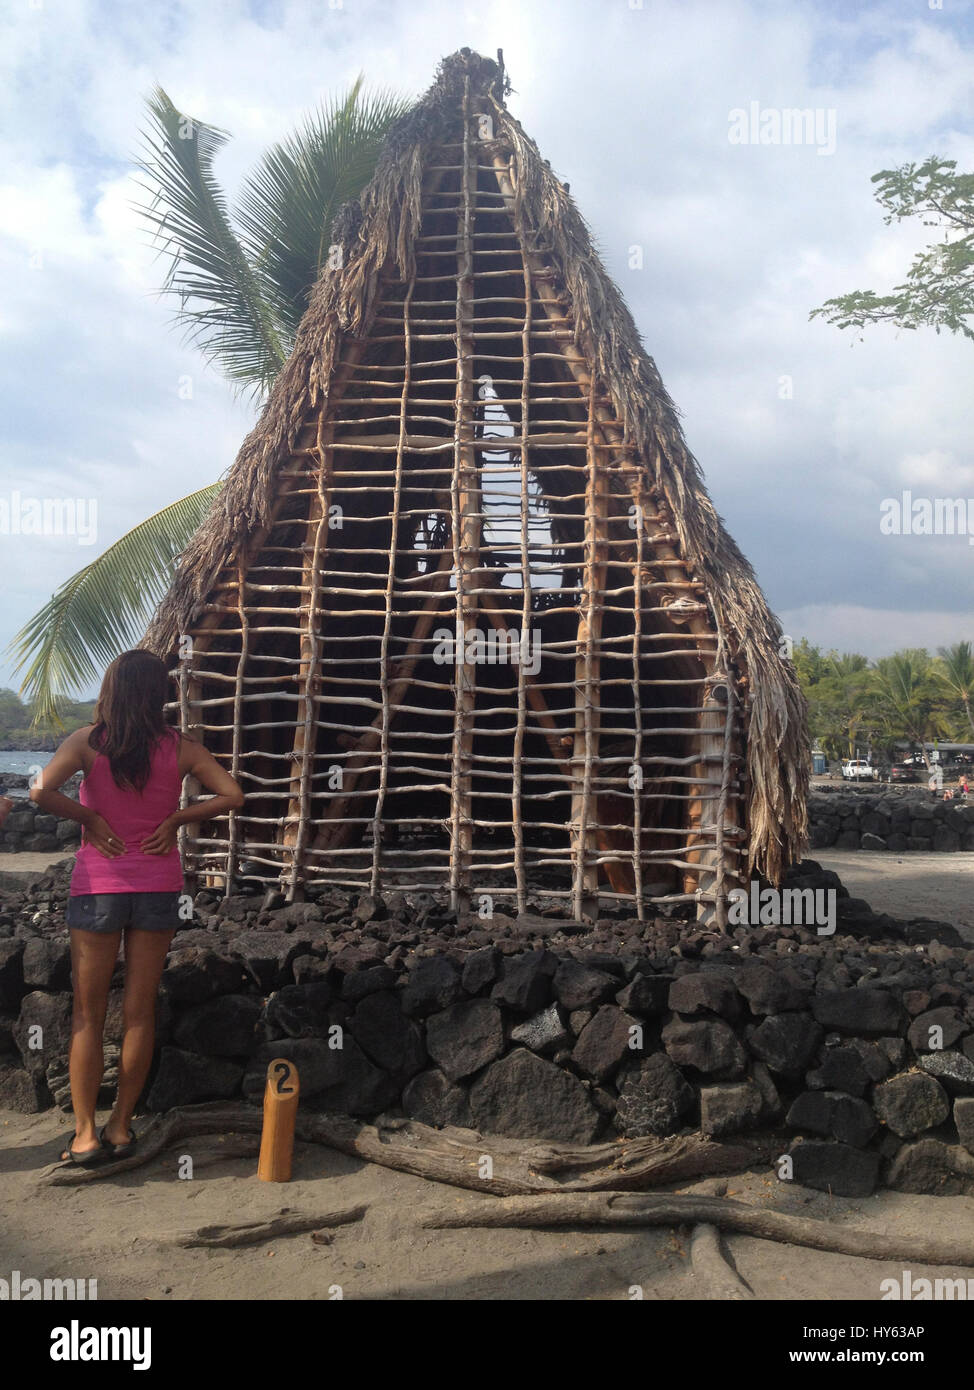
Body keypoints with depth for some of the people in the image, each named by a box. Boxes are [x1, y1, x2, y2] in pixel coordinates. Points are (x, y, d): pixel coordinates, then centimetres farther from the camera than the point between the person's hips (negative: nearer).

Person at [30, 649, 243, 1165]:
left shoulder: (89, 741, -7)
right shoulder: (179, 748, -3)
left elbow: (41, 790, -21)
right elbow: (232, 796, -6)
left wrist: (87, 817, -7)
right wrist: (176, 819, -2)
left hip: (98, 886, -1)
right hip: (159, 887, 1)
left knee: (88, 1013, 10)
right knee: (140, 1012, 10)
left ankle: (85, 1133, 11)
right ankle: (121, 1126, 19)